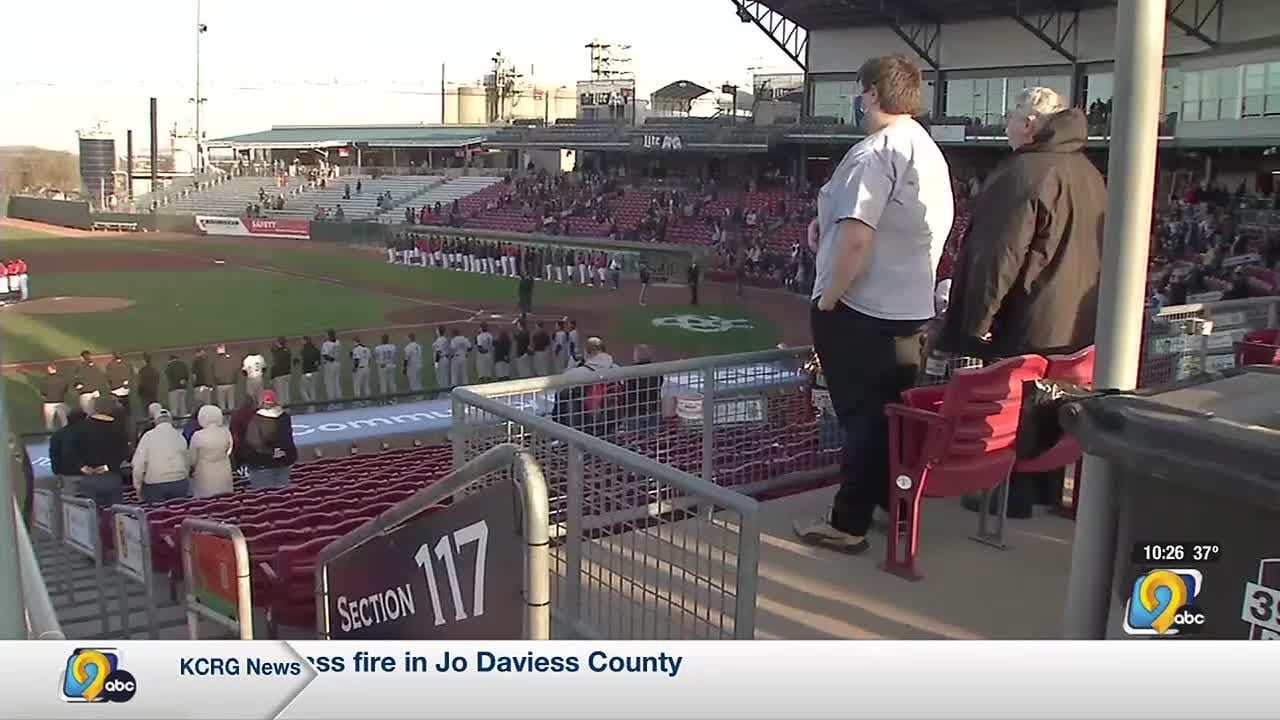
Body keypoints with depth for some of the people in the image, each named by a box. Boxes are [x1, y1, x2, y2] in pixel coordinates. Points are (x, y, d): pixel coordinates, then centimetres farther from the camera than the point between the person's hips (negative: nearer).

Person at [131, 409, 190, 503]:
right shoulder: (180, 437, 4)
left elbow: (138, 463, -6)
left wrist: (138, 486, 3)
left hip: (154, 486, -2)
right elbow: (186, 463, 10)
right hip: (179, 484, 2)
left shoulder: (148, 436, -4)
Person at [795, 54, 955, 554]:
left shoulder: (876, 152, -18)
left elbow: (856, 237, -26)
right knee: (894, 412, 18)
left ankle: (848, 524, 7)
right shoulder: (932, 154, 12)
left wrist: (828, 299, -15)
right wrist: (830, 221, 9)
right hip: (911, 309, 8)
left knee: (862, 415, -1)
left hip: (860, 310, -8)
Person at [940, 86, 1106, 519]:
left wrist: (978, 316, -18)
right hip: (1070, 321, 9)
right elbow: (1095, 250, 16)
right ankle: (1047, 489, 29)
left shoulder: (1026, 172, -19)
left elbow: (1001, 253, -23)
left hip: (1023, 321, -9)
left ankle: (1010, 495, 11)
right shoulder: (1088, 174, 9)